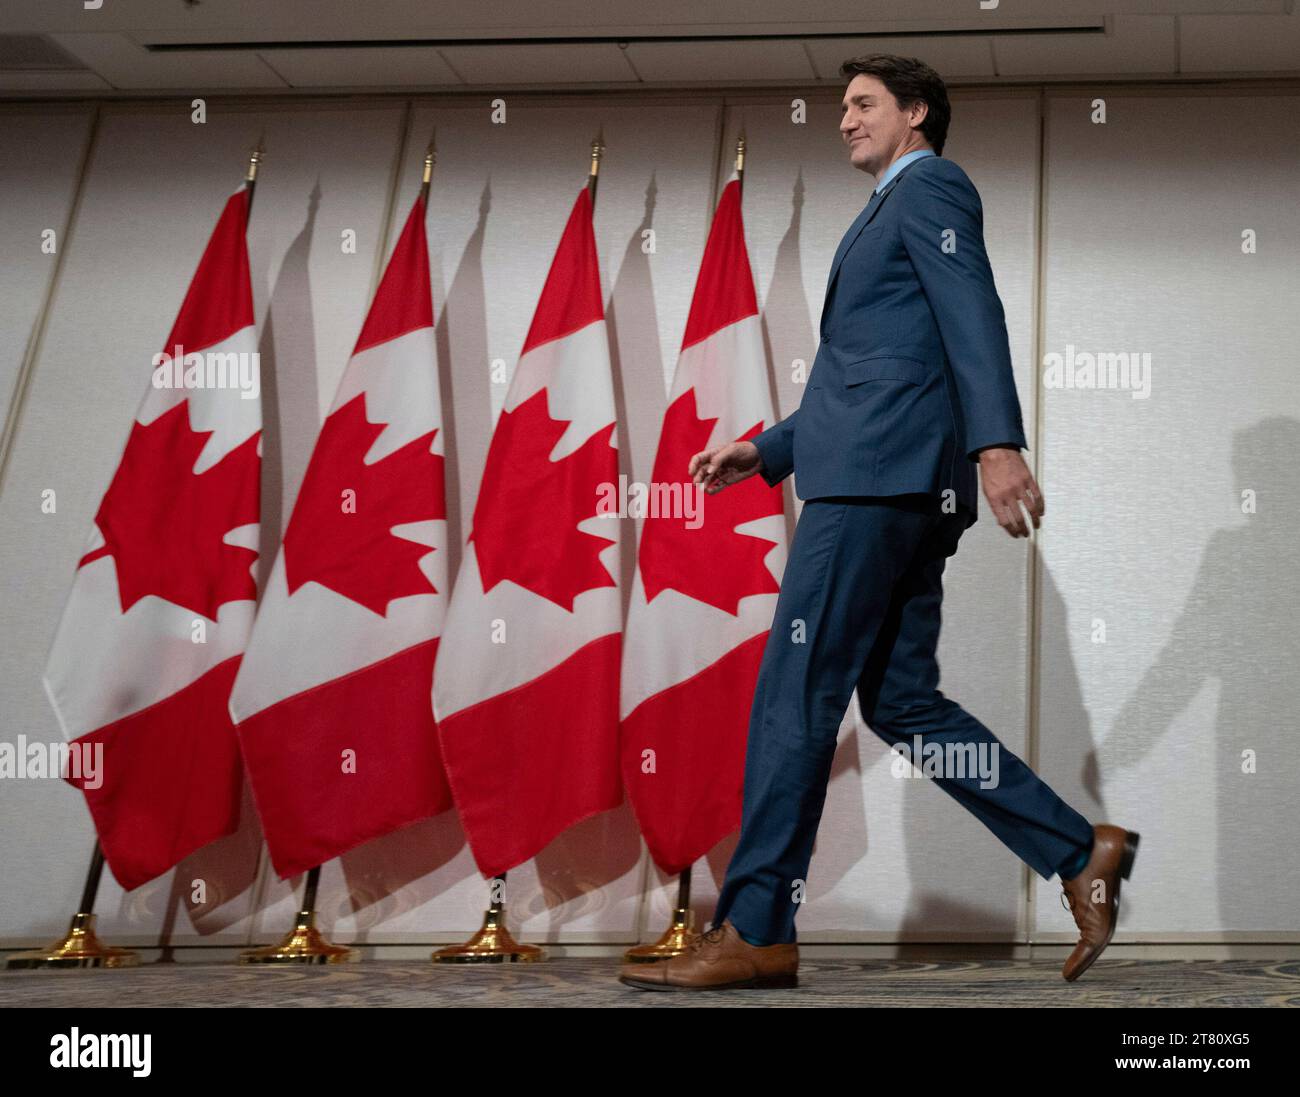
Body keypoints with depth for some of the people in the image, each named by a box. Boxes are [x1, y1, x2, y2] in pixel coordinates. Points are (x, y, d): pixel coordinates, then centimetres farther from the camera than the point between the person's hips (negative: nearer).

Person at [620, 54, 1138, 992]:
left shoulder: (930, 188, 0)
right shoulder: (894, 215, 30)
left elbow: (974, 317, -16)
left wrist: (997, 441, -29)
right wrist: (763, 452, 26)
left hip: (883, 475, -10)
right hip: (875, 475, 10)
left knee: (794, 692, -10)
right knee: (902, 702, 7)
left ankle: (754, 931, -8)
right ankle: (1083, 854, 7)